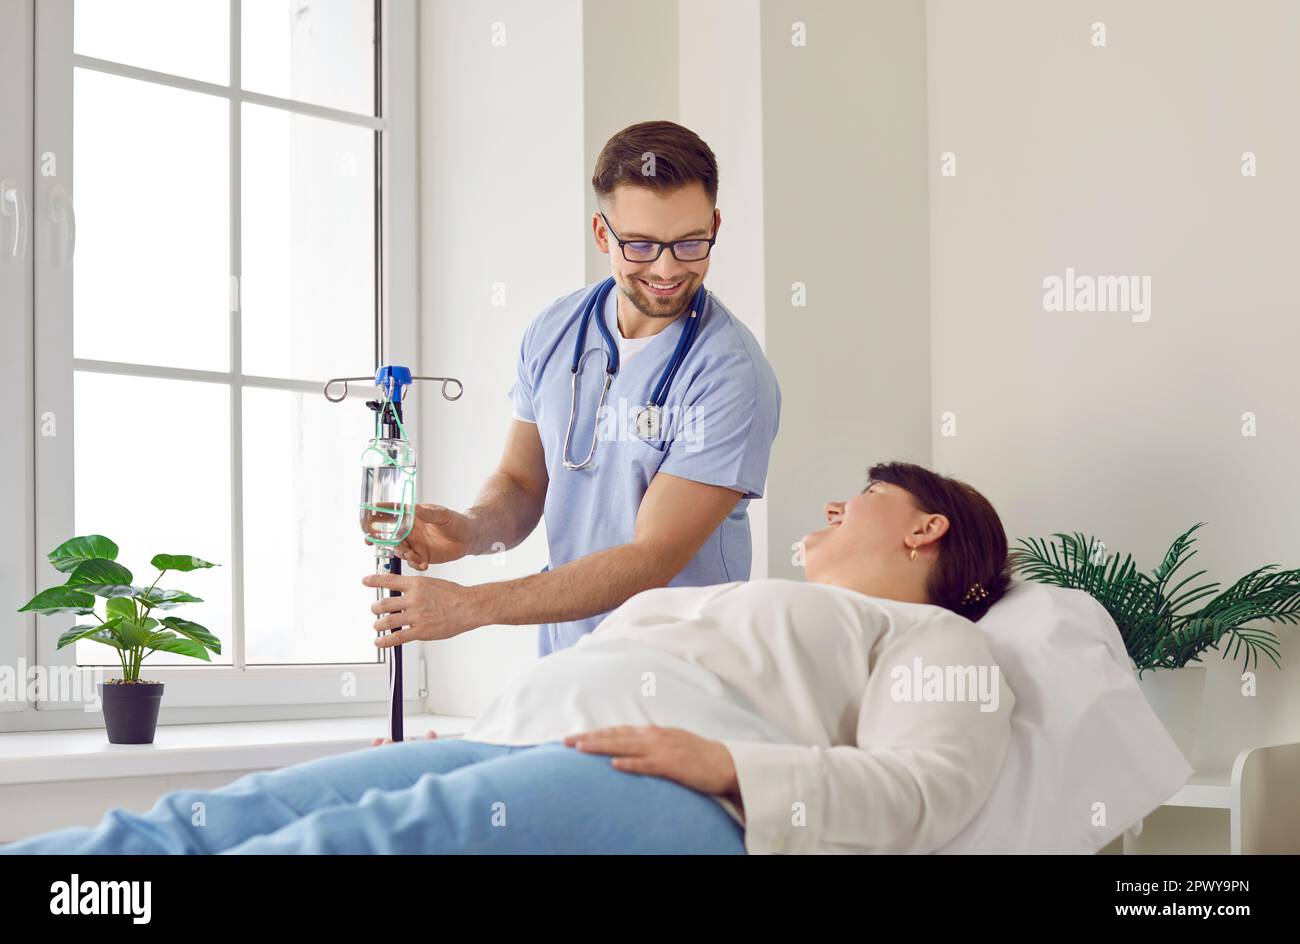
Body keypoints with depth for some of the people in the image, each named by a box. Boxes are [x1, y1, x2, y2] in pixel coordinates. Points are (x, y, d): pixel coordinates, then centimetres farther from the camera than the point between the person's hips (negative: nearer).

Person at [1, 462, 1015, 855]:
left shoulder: (931, 637, 19)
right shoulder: (692, 599, 41)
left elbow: (923, 789, -2)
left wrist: (725, 764, -18)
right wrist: (452, 739, 13)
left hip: (662, 785, -7)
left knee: (380, 834, -37)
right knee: (194, 823, -19)